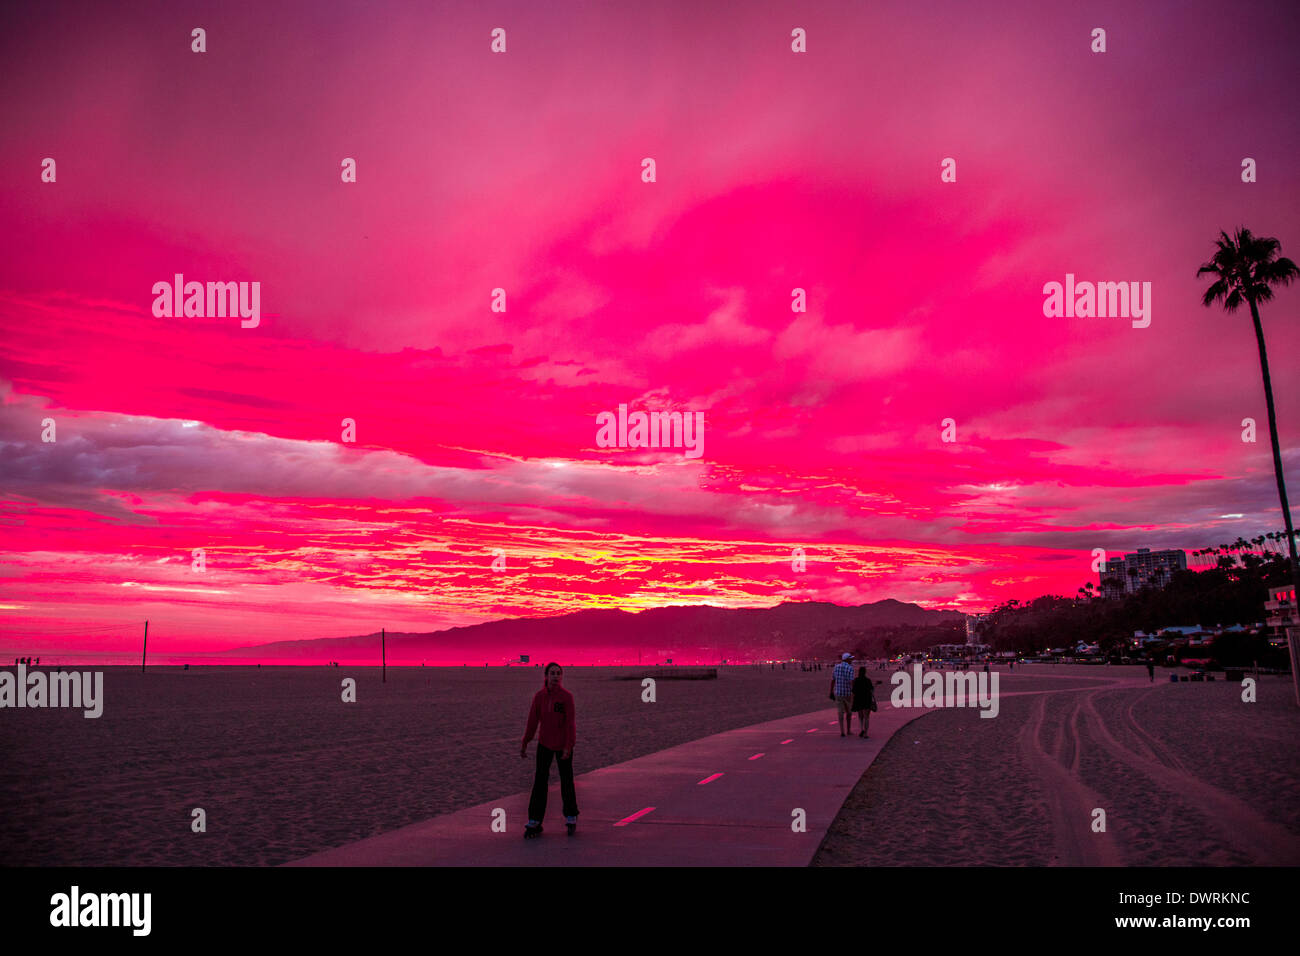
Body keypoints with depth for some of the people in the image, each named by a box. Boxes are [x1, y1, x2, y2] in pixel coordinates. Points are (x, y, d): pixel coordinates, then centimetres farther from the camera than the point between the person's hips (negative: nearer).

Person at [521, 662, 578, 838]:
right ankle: (534, 823, 4)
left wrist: (568, 747, -19)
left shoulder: (567, 696, -13)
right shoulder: (539, 696, -5)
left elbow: (571, 723, -14)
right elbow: (532, 721, 0)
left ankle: (571, 818, 26)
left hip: (563, 744, -2)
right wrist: (524, 744, 2)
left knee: (566, 781, 9)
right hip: (544, 743, 2)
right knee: (540, 782, 0)